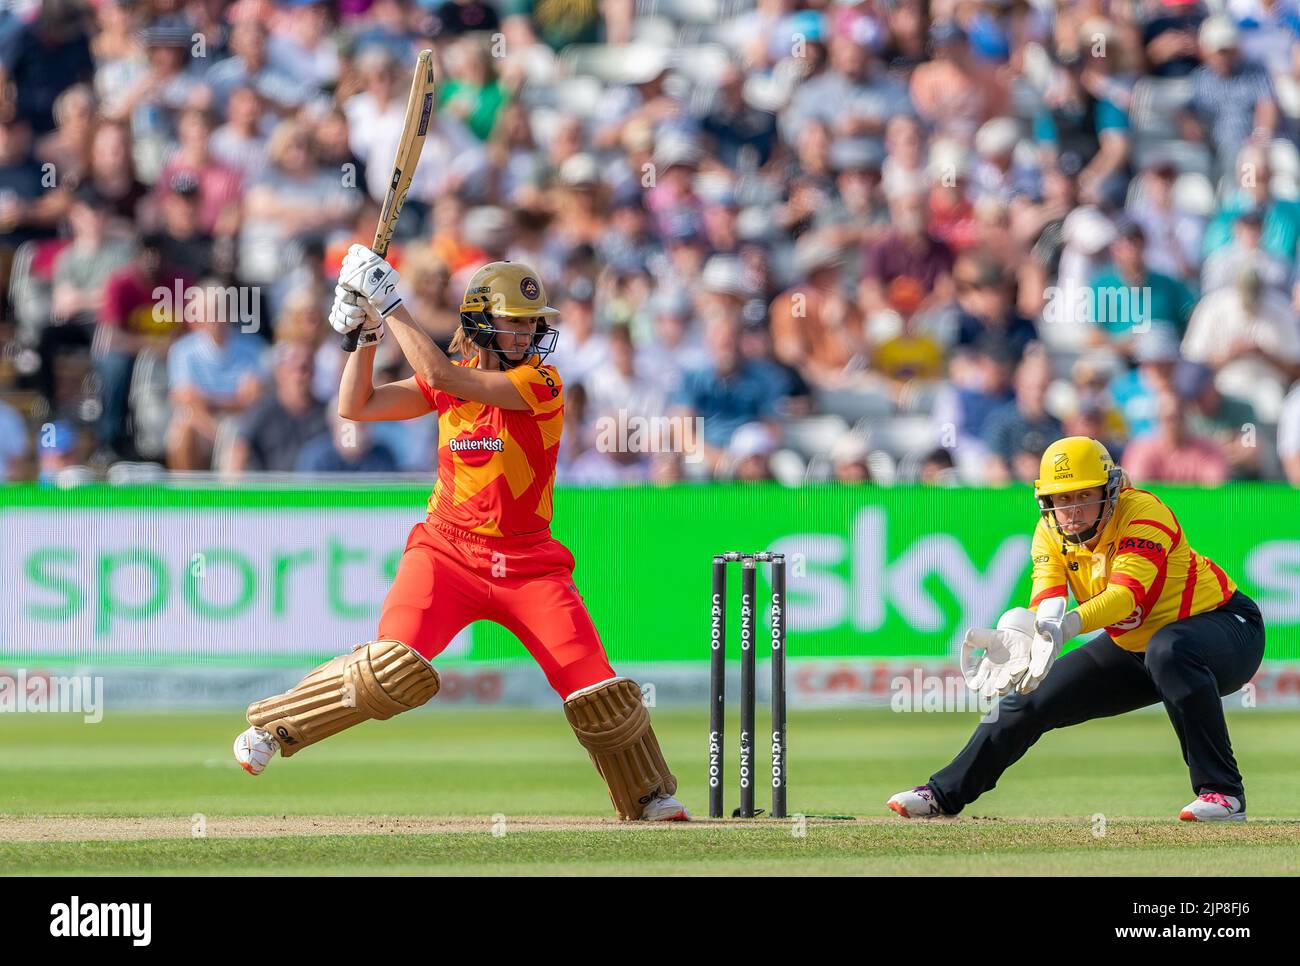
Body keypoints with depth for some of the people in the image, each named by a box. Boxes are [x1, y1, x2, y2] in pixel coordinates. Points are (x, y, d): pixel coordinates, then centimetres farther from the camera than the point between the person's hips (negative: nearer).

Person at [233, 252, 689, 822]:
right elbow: (355, 406, 6)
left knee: (598, 695, -8)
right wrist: (366, 331, -4)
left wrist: (390, 303, -18)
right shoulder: (451, 380, 4)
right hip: (447, 554, 1)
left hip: (528, 563, -1)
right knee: (397, 668, -23)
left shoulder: (542, 384, -12)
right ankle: (271, 726, -5)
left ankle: (650, 798, 16)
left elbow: (443, 377, -22)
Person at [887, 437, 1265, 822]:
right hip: (1132, 647, 7)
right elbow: (1044, 606, -21)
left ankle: (1222, 791, -36)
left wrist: (1066, 626, -59)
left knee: (1167, 650, -40)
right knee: (1032, 698, 5)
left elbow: (1128, 594, -42)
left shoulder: (1143, 512, -27)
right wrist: (1020, 636, -46)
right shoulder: (1050, 532, -8)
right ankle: (945, 793, 24)